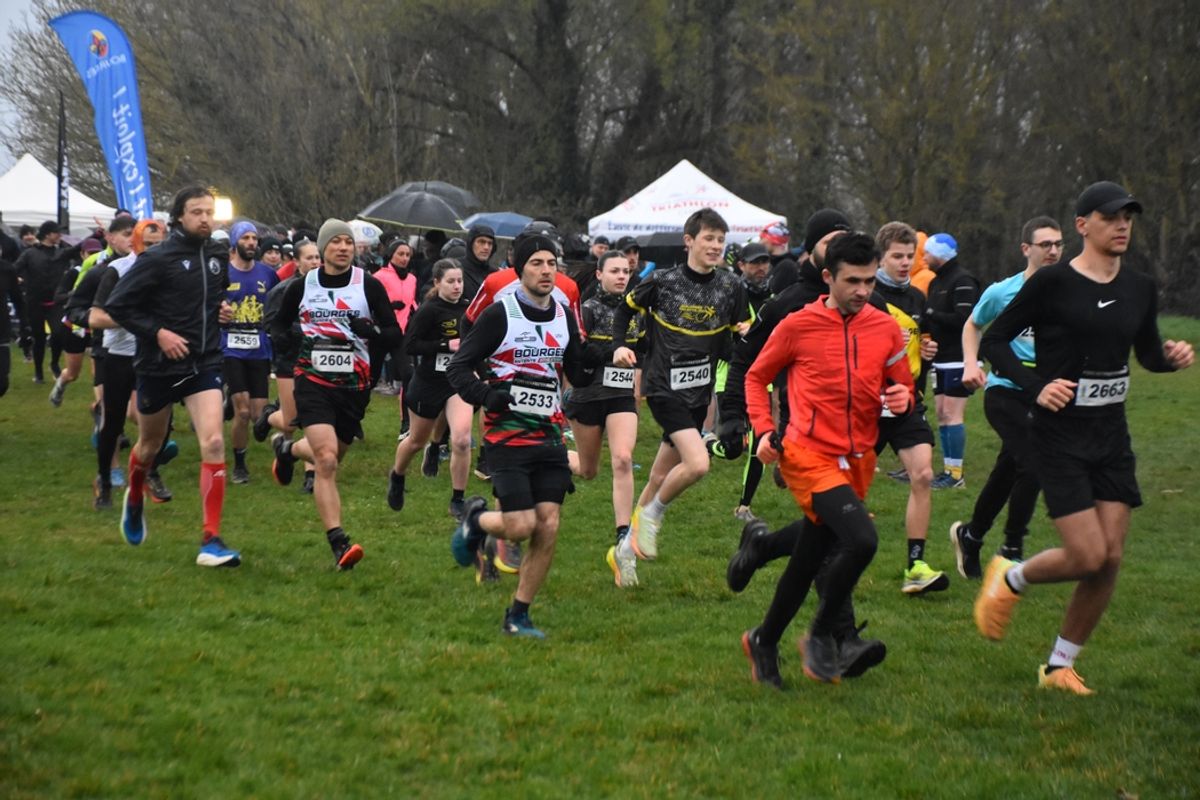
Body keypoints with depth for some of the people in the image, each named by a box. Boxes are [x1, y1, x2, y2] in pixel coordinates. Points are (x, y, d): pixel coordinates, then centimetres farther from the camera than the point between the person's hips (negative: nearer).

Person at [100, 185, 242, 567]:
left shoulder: (219, 255, 3)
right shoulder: (157, 259, -13)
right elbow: (117, 305, -11)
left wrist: (223, 309, 4)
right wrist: (158, 332, -19)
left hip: (205, 364, 3)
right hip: (159, 365, -2)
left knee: (213, 443, -16)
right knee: (150, 445, 17)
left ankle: (211, 541, -15)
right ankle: (134, 500, 50)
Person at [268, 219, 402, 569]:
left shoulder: (370, 286, -2)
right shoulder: (302, 287, 1)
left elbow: (394, 336, -4)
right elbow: (279, 323, 17)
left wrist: (371, 331, -25)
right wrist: (282, 338, -6)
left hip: (354, 386, 2)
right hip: (314, 382, -2)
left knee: (330, 456, 18)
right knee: (327, 461, -19)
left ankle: (287, 449, 52)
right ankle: (338, 543, -17)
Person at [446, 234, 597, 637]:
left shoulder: (565, 316, 9)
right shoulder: (499, 314, -8)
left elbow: (579, 375, 15)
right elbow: (457, 367, -6)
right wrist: (486, 395, -23)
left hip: (550, 435, 5)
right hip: (508, 434, -5)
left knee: (548, 528, -1)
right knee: (520, 525, -13)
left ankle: (518, 617, 11)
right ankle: (476, 518, 22)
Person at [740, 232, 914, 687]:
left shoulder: (886, 328, 5)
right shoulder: (798, 326, -5)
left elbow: (903, 386, 15)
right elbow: (757, 377, 8)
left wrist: (903, 399, -8)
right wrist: (765, 431, -4)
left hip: (858, 461, 5)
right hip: (809, 457, -5)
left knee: (808, 563, 12)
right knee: (862, 540, -25)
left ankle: (764, 642, 34)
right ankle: (821, 636, -5)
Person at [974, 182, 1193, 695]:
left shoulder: (1140, 289, 6)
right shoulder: (1053, 283, -11)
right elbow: (994, 341, -6)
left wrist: (1171, 356, -2)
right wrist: (1036, 385, -20)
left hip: (1112, 438, 6)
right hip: (1060, 436, -6)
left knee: (1110, 558, 0)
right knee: (1088, 557, -12)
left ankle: (1060, 666, 17)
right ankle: (1008, 580, 20)